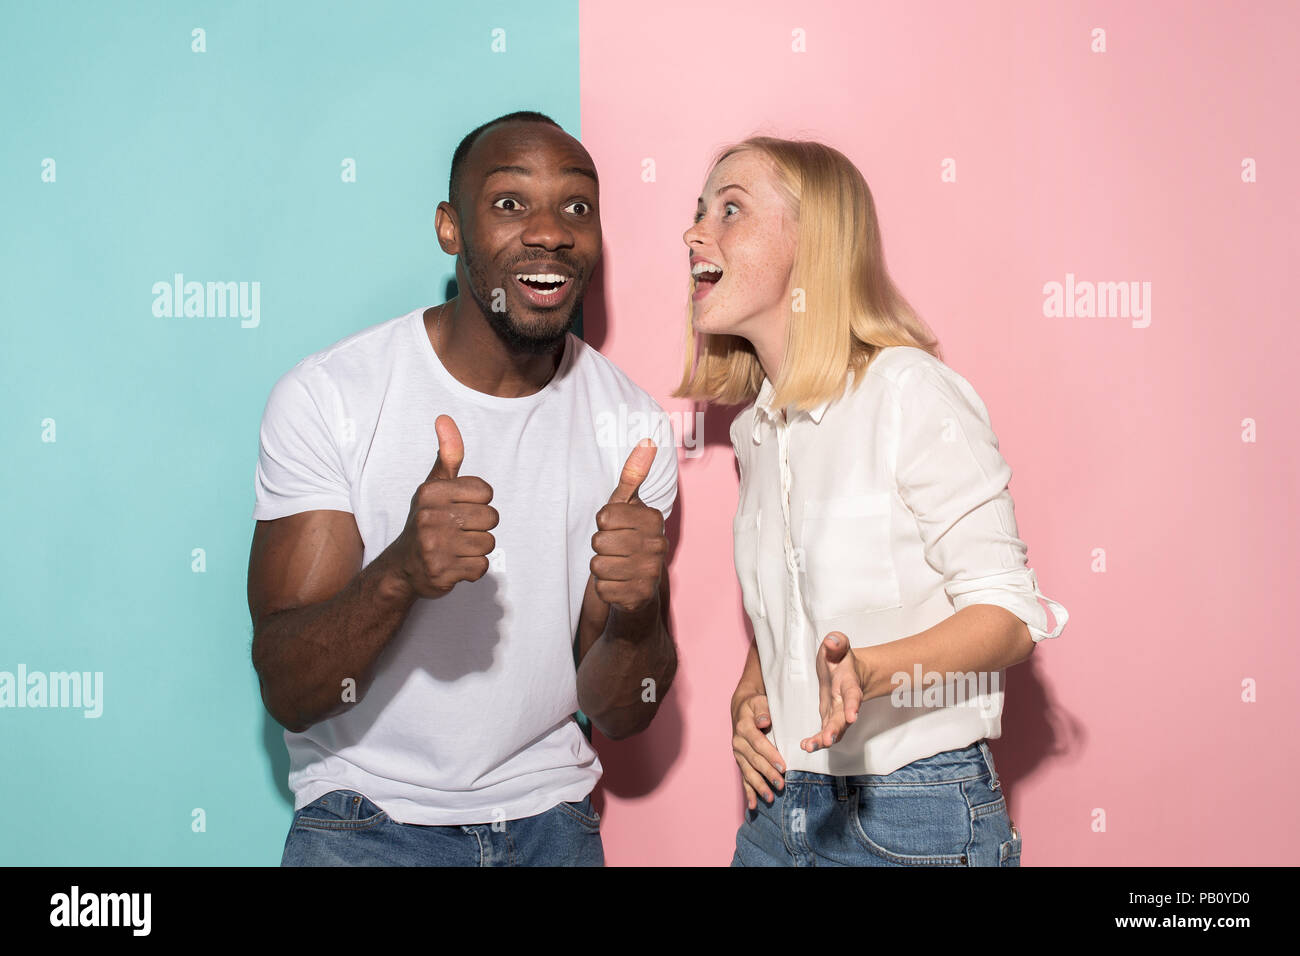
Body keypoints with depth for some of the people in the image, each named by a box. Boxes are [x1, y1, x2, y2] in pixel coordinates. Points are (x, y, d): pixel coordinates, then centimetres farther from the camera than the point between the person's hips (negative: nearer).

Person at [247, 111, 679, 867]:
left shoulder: (634, 426, -6)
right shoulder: (324, 398, -15)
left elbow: (619, 716, -5)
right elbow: (288, 695, -19)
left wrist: (636, 610, -27)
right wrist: (397, 574, -37)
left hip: (551, 822, 3)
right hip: (366, 821, -3)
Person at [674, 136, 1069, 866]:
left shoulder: (913, 394, -14)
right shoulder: (755, 427, 9)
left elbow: (1012, 614, -15)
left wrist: (870, 671, -31)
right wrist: (748, 698, 0)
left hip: (916, 817, -6)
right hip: (779, 805, 7)